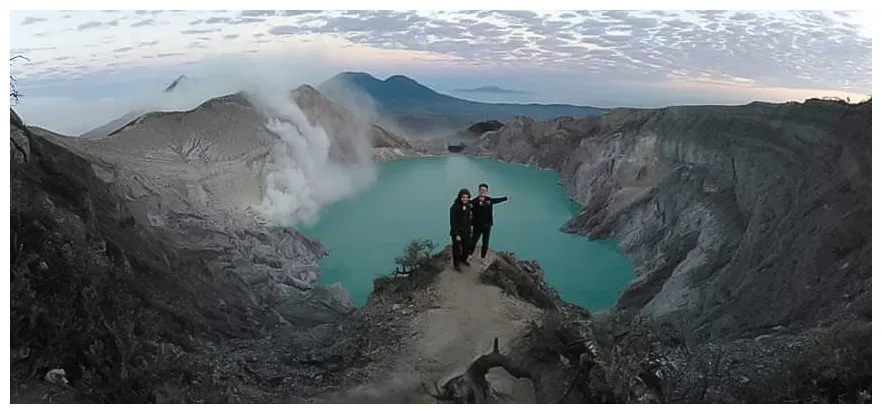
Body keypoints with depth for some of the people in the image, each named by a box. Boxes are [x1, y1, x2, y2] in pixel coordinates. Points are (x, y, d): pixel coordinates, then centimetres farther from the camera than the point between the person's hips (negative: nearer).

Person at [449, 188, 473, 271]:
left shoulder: (468, 206, -1)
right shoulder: (454, 207, -21)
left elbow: (469, 220, 8)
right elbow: (453, 222, -19)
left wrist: (470, 231, 11)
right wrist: (457, 234, -20)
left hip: (466, 232, 6)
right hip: (457, 232, -6)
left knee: (467, 246, 19)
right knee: (457, 249, 7)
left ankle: (463, 259, 46)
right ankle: (456, 264, 29)